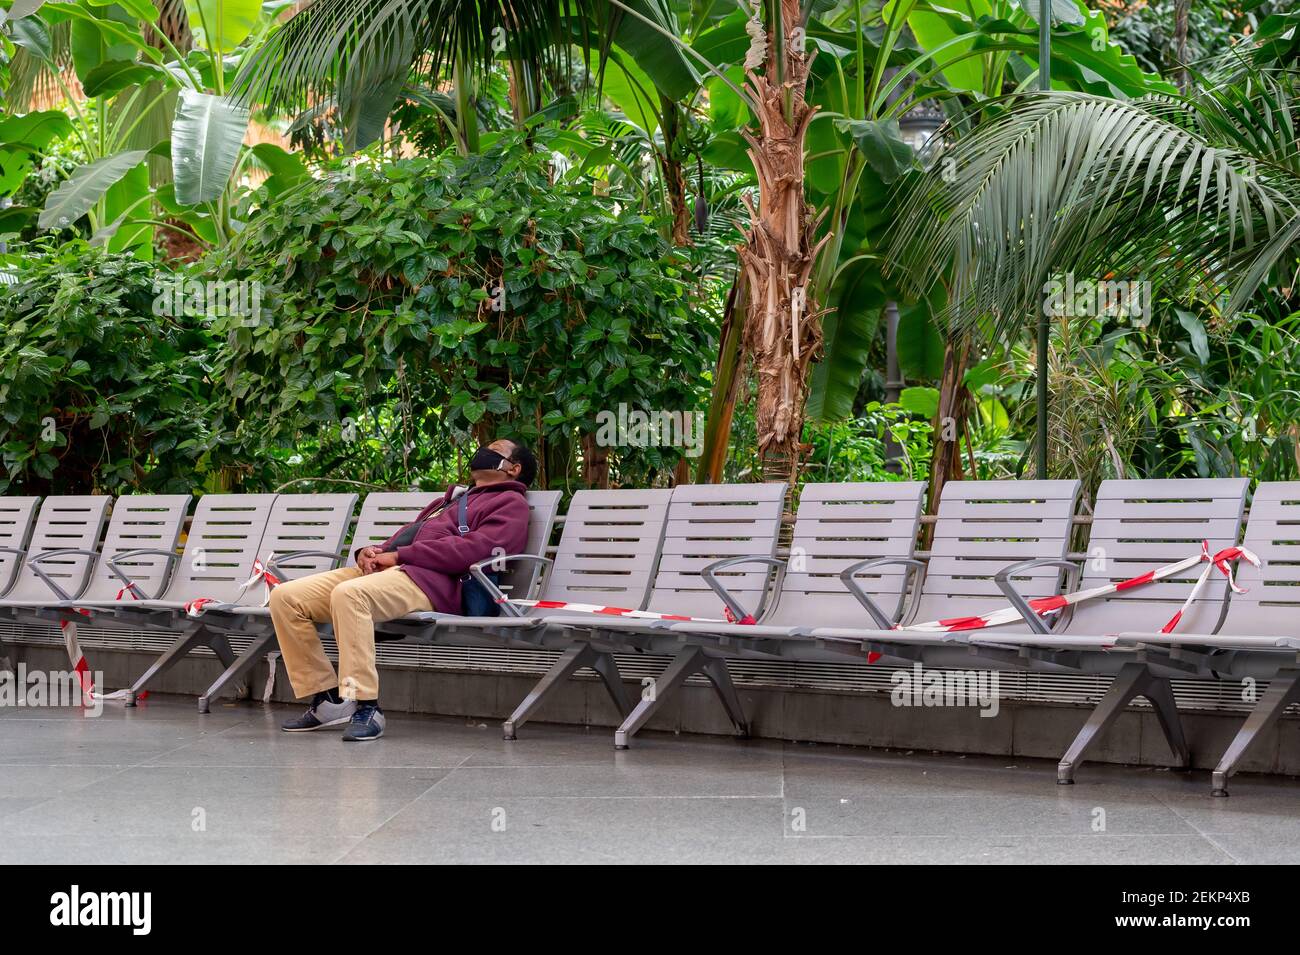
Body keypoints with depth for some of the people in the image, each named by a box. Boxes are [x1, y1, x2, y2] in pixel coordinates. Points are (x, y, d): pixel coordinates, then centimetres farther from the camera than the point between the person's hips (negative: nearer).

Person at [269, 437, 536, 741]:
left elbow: (477, 548, -9)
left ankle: (366, 707, -35)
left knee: (348, 593, -38)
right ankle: (327, 699, -7)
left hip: (428, 580, -9)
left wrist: (398, 556, -10)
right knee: (285, 597, -9)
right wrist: (373, 551, 5)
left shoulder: (511, 502, 10)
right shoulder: (452, 500, 38)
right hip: (378, 569, 9)